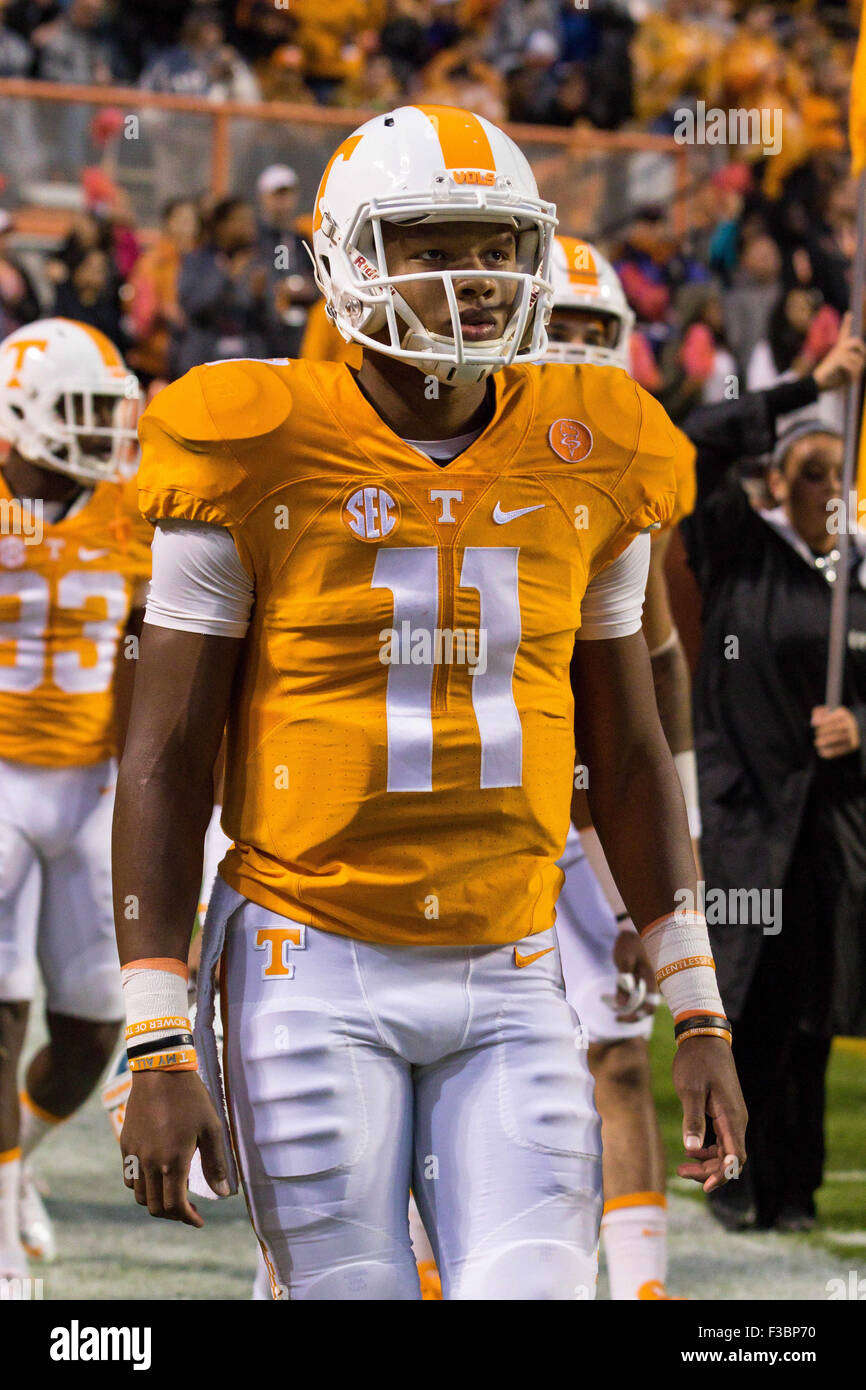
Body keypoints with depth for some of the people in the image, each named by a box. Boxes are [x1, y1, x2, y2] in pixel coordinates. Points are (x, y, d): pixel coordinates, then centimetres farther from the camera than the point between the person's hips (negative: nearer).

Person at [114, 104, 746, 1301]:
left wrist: (698, 1015, 11)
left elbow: (628, 753, 14)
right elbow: (165, 760, -4)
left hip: (511, 985, 3)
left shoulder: (584, 468, 5)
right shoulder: (262, 464, -6)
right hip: (315, 975, -3)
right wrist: (158, 1050, -9)